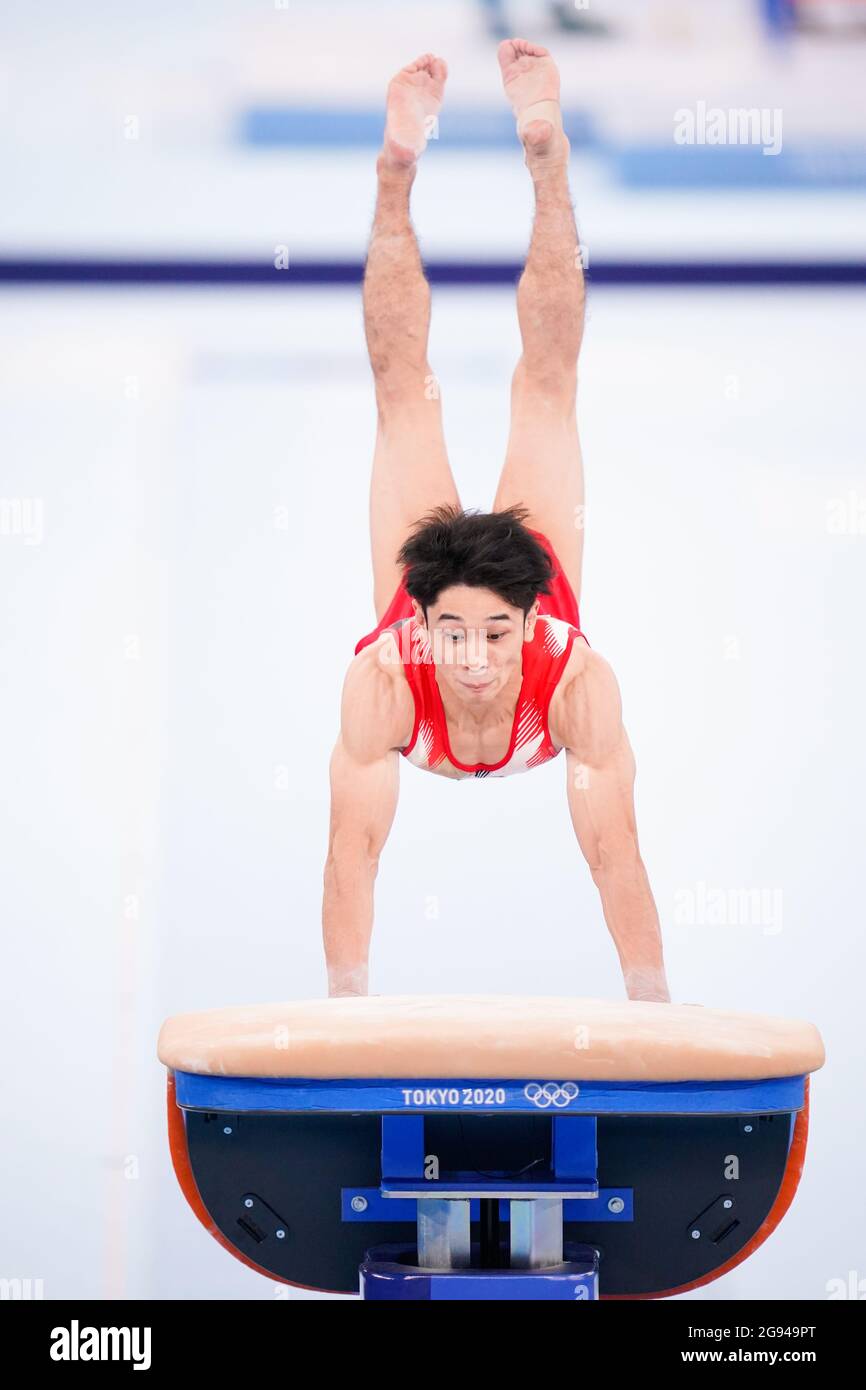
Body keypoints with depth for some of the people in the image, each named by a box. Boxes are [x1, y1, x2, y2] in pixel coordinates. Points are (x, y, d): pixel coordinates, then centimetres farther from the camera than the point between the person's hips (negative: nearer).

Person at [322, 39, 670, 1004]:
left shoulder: (576, 678, -43)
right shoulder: (383, 679, -44)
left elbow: (612, 844, -38)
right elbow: (354, 841, -39)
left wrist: (652, 1002, -36)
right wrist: (345, 1002, -38)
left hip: (531, 557, 0)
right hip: (427, 562, 0)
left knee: (544, 381, 14)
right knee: (406, 389, 14)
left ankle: (542, 151, 19)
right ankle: (402, 162, 20)